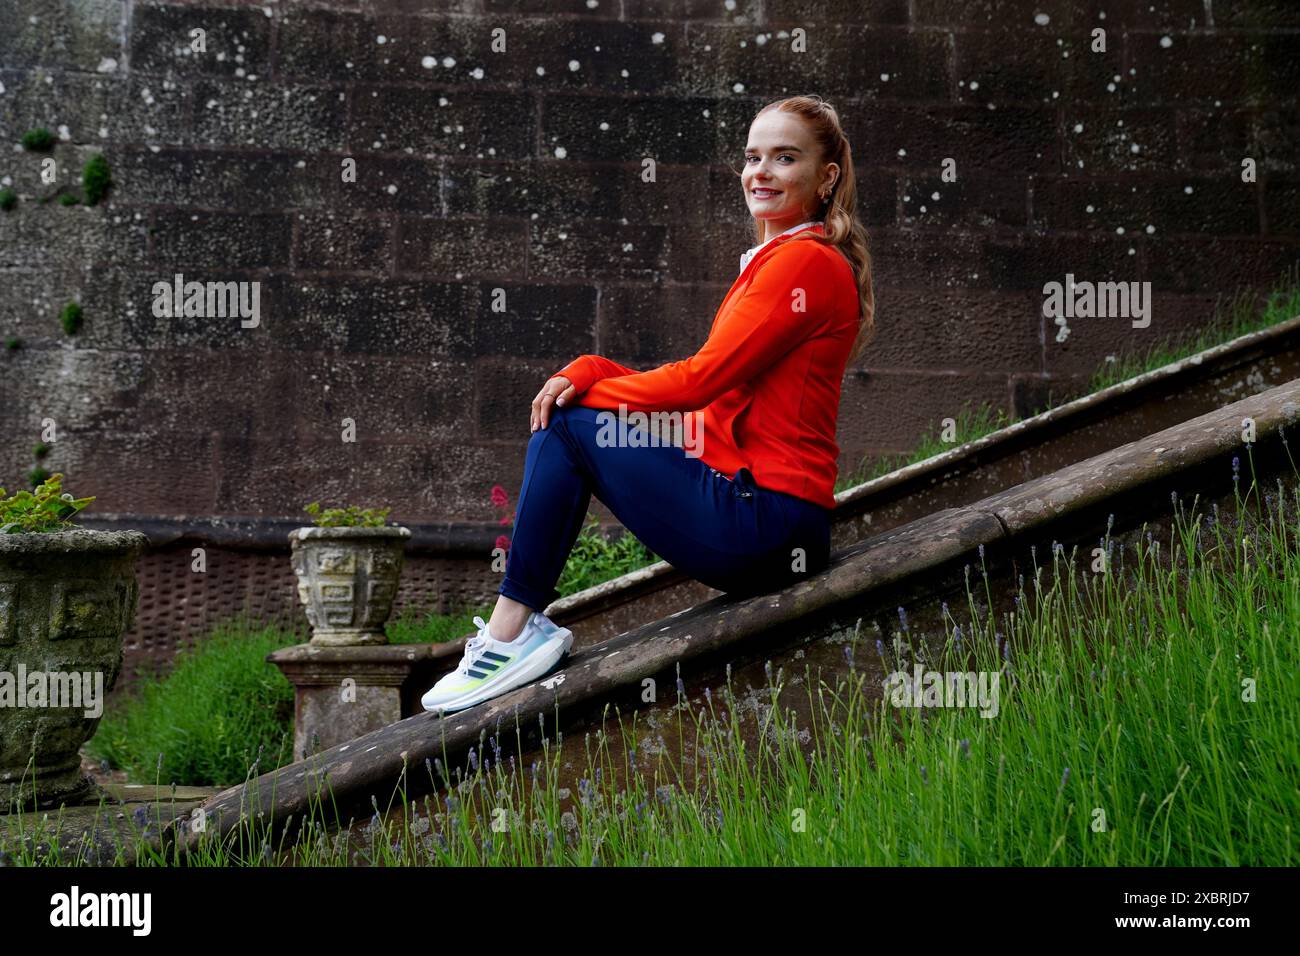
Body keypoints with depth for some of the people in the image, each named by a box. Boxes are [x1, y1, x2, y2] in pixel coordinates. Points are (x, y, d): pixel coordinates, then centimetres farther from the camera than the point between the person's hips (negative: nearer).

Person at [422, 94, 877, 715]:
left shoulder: (805, 262, -10)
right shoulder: (775, 261, 21)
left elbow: (700, 378, -16)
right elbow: (707, 389, 14)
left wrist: (585, 387, -3)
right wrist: (589, 372, 1)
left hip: (763, 520, -10)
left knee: (570, 423, -8)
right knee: (555, 433, 8)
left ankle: (510, 631, -4)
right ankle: (519, 628, 3)